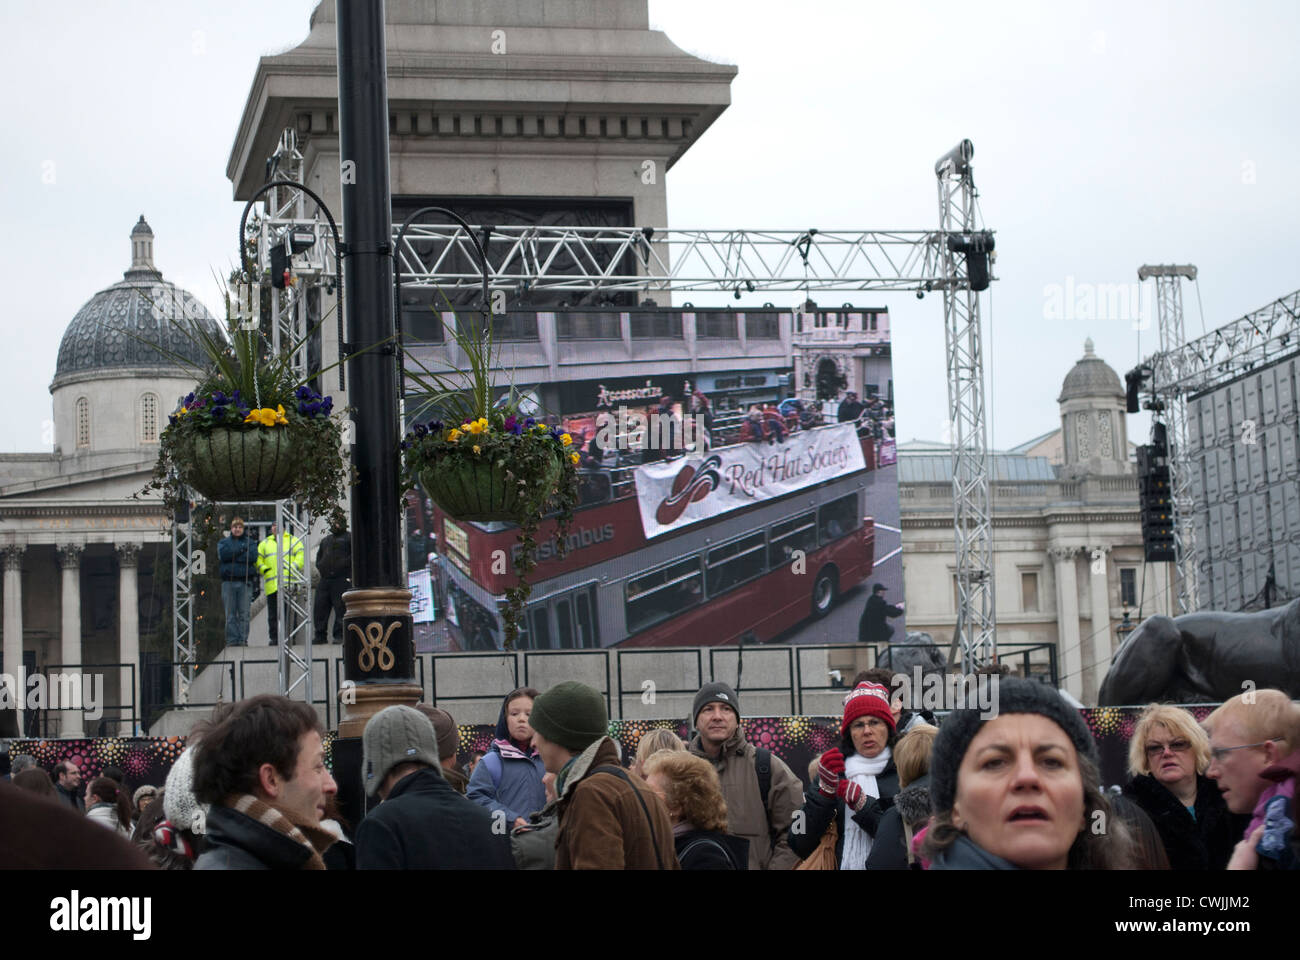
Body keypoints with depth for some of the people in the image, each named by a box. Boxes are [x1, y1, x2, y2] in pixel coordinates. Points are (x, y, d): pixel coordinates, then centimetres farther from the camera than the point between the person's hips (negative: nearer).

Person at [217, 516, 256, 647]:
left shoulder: (249, 541, 13)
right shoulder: (224, 542, 15)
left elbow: (253, 556, -5)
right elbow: (223, 554, -6)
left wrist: (233, 556, -7)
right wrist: (242, 549, -6)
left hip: (245, 582, -1)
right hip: (228, 581, 1)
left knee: (244, 613, -3)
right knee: (230, 614, -2)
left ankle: (243, 639, -2)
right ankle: (232, 640, 0)